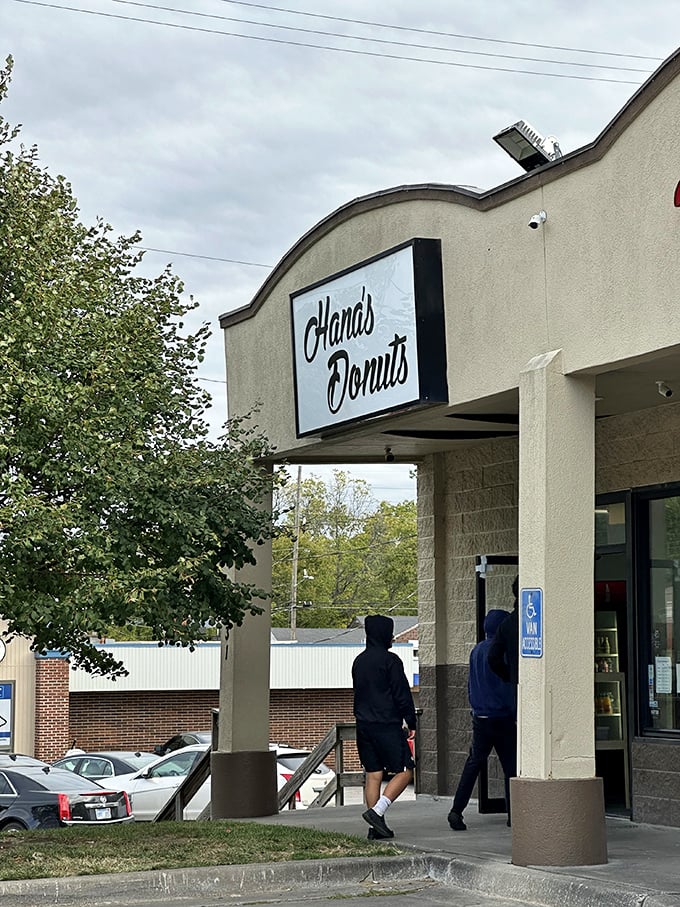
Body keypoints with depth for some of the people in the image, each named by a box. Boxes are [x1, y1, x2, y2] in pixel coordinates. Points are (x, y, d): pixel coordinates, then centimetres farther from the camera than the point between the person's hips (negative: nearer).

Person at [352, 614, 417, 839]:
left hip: (363, 725, 8)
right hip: (387, 725, -7)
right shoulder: (389, 660, -10)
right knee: (404, 771, -1)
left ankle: (376, 826, 7)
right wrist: (411, 723, -4)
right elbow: (402, 694, -11)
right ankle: (377, 812, -14)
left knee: (372, 775, 8)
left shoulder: (359, 661, 14)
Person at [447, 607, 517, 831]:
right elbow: (507, 686, -14)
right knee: (510, 766, 2)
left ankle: (457, 810, -1)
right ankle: (514, 815, 5)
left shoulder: (476, 651, 10)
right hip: (501, 718, -7)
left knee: (473, 763, 9)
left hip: (479, 718, 7)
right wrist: (515, 714, -10)